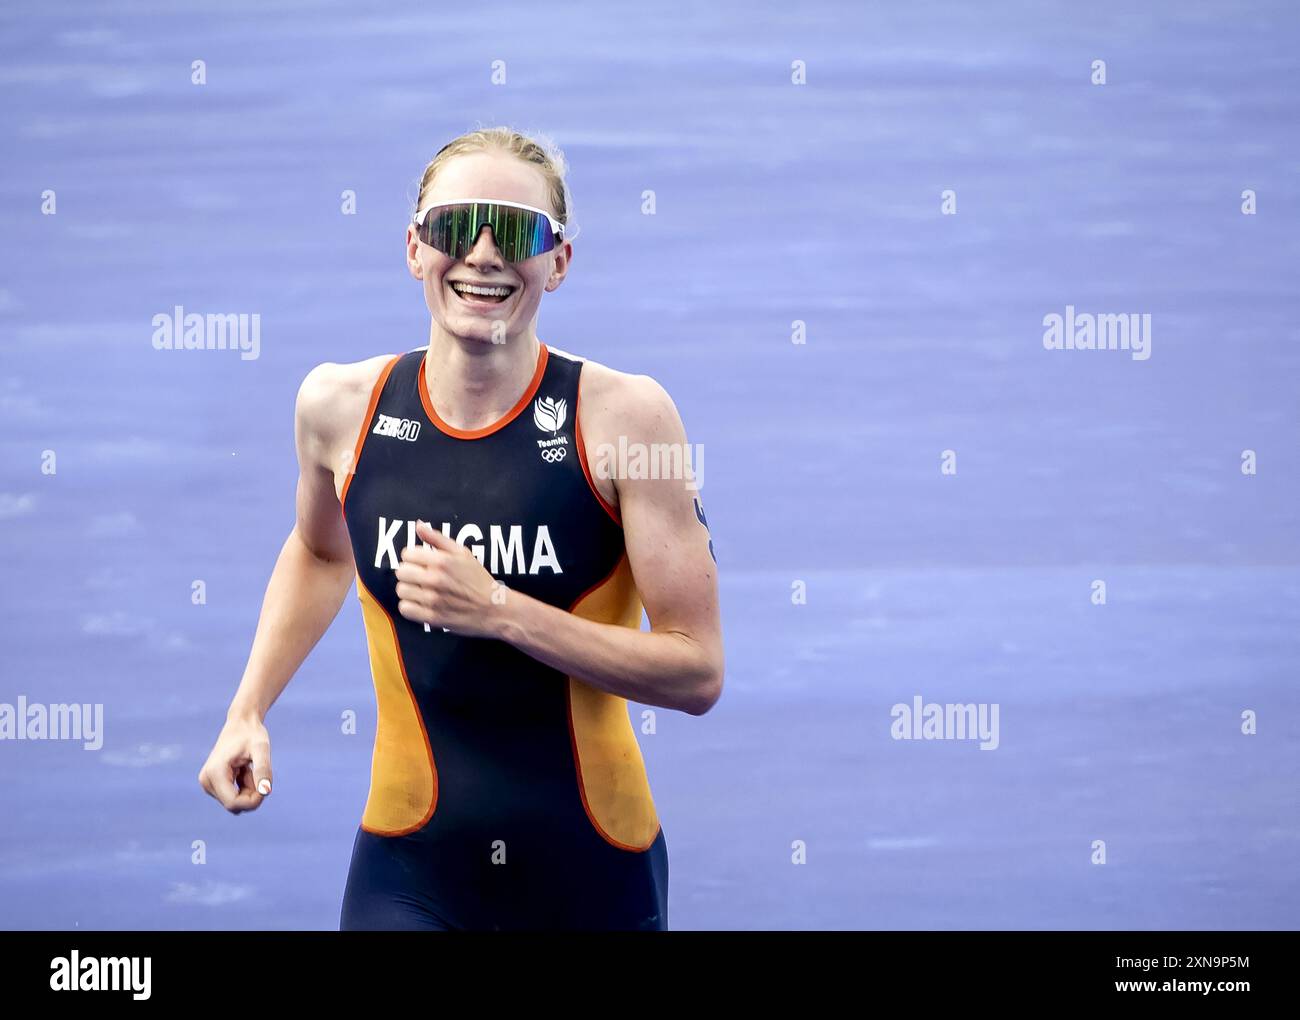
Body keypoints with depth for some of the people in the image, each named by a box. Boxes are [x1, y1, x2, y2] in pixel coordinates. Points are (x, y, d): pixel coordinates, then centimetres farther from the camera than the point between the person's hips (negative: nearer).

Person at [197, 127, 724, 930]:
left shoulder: (623, 415, -13)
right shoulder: (341, 407, -3)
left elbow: (699, 673, -14)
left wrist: (499, 611, -22)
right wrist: (248, 711, 12)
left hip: (595, 870, -1)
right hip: (410, 869, 1)